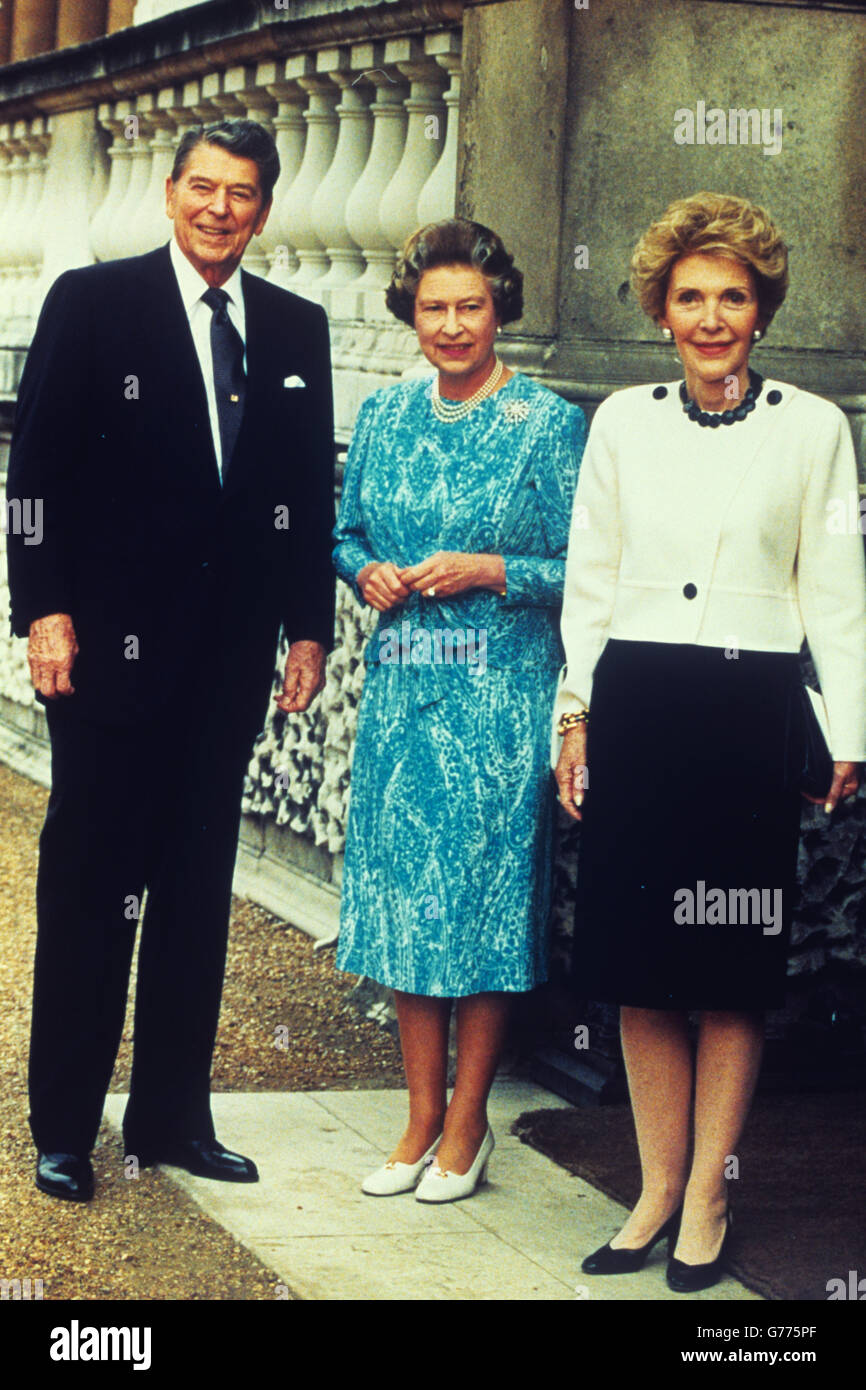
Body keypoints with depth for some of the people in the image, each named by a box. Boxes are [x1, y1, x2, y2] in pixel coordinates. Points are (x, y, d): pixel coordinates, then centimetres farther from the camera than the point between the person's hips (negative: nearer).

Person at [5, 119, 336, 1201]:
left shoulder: (296, 329, 10)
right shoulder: (91, 302, -1)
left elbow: (311, 490, 12)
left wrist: (309, 625, 7)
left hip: (232, 650, 4)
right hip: (110, 642, -4)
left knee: (197, 887, 10)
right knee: (87, 886, 2)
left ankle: (174, 1116, 21)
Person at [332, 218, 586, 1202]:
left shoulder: (547, 423, -4)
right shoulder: (383, 415, 9)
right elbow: (346, 535, 18)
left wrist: (489, 572, -16)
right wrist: (368, 573, -3)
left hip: (500, 694, -4)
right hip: (400, 688, 5)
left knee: (485, 894, 0)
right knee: (401, 896, 7)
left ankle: (467, 1126, 12)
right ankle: (421, 1117, 19)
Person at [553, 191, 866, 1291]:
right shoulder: (621, 421, 8)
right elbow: (589, 580, 11)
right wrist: (575, 714, 7)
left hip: (749, 714, -2)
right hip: (635, 705, 2)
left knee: (732, 973, 3)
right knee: (640, 970, 5)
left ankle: (707, 1198, 13)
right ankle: (658, 1188, 16)